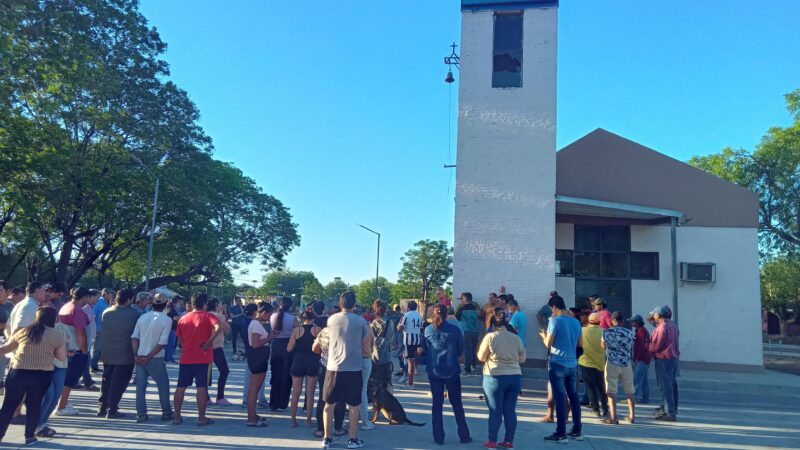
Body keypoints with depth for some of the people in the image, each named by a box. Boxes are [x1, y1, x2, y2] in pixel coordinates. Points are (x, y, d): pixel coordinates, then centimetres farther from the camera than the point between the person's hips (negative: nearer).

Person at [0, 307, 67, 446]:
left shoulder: (23, 331, 8)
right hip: (42, 375, -1)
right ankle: (29, 436, 18)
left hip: (18, 372, 1)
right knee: (34, 405, 13)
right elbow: (62, 357, 5)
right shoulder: (56, 335, 3)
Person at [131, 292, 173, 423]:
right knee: (163, 385, 11)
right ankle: (166, 413, 17)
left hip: (140, 357, 4)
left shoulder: (143, 317, 3)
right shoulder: (166, 320, -10)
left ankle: (141, 414, 12)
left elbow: (134, 338, -1)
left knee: (140, 386, 10)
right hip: (156, 359, -3)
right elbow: (162, 343, -16)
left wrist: (136, 355, -1)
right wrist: (149, 357, -12)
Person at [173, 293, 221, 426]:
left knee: (181, 387, 12)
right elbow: (218, 328, -26)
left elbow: (180, 339, 13)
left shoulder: (183, 319, 7)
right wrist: (209, 341, -16)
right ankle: (201, 418, 4)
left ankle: (177, 416, 17)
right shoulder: (208, 316, -7)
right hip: (202, 358, -4)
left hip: (185, 358, 4)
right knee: (202, 387, 0)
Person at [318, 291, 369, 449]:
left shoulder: (331, 320, 3)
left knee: (329, 404, 12)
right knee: (354, 405, 10)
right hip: (353, 368, -1)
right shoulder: (361, 321, -3)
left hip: (333, 367, 2)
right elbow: (365, 345, 3)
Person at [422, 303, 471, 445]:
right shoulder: (455, 330, -8)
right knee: (457, 404, 11)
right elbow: (461, 351, 1)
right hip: (452, 371, -1)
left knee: (437, 403, 11)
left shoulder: (428, 330, -3)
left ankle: (439, 437, 12)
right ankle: (464, 436, 16)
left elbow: (424, 349, 8)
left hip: (434, 371, 1)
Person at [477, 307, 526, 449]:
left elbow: (481, 357, -2)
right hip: (515, 377, 4)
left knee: (495, 411, 4)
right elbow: (522, 359, 12)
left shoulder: (490, 336, -8)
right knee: (510, 411, 10)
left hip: (495, 378, -4)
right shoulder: (516, 338, 4)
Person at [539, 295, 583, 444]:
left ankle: (561, 434, 0)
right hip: (572, 364, 6)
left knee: (559, 397, -3)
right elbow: (579, 343, 16)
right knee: (573, 396, 14)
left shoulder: (554, 321, -11)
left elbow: (548, 344, -11)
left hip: (557, 364, -6)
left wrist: (543, 336, 8)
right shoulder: (576, 322, 8)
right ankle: (577, 431, 20)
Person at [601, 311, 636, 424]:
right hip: (626, 365, 3)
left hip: (612, 364, -3)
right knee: (629, 392, 15)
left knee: (611, 392, -1)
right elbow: (632, 350, 9)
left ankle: (613, 417, -7)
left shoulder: (607, 332, -3)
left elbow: (603, 346, 14)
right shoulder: (629, 333, 2)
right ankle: (632, 416, 21)